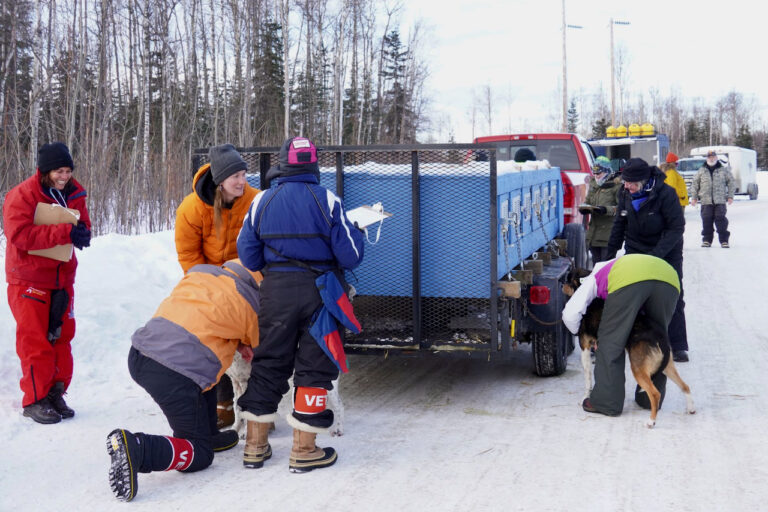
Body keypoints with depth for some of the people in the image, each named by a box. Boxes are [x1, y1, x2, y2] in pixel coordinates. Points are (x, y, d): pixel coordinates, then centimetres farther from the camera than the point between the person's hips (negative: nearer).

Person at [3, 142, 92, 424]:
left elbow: (83, 226, 13)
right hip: (29, 279, -6)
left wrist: (80, 232, -13)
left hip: (62, 277, 6)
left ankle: (55, 395, 19)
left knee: (61, 336, 9)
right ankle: (35, 400, 6)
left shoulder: (74, 194, 5)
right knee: (35, 340, -2)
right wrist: (64, 232, -30)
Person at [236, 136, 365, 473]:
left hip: (276, 293, 3)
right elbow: (350, 256, -10)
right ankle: (303, 450, 9)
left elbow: (248, 256, 3)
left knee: (268, 364, 14)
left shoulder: (262, 201, 0)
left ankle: (255, 445, 19)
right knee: (315, 368, 6)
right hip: (320, 293, -3)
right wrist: (357, 236, 11)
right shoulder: (327, 201, -9)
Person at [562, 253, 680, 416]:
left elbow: (570, 314, 22)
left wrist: (582, 334, 41)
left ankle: (607, 402, 8)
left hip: (628, 280, -5)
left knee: (610, 342, 6)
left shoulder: (595, 276, 34)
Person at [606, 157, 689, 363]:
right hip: (635, 253, 4)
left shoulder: (665, 193, -22)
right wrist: (611, 252, 9)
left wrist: (657, 253, -28)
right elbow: (620, 225, 8)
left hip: (667, 254, -4)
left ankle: (678, 346, 7)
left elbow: (677, 227, -21)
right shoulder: (626, 195, -5)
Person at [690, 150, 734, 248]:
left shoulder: (723, 170, 8)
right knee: (706, 220, 0)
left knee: (721, 219, -7)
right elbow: (695, 184, 14)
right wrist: (694, 197, 9)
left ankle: (724, 240, -2)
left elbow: (730, 182, 12)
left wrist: (730, 196, 5)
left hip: (720, 200, -1)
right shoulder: (701, 171, 11)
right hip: (706, 201, 1)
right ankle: (707, 240, 10)